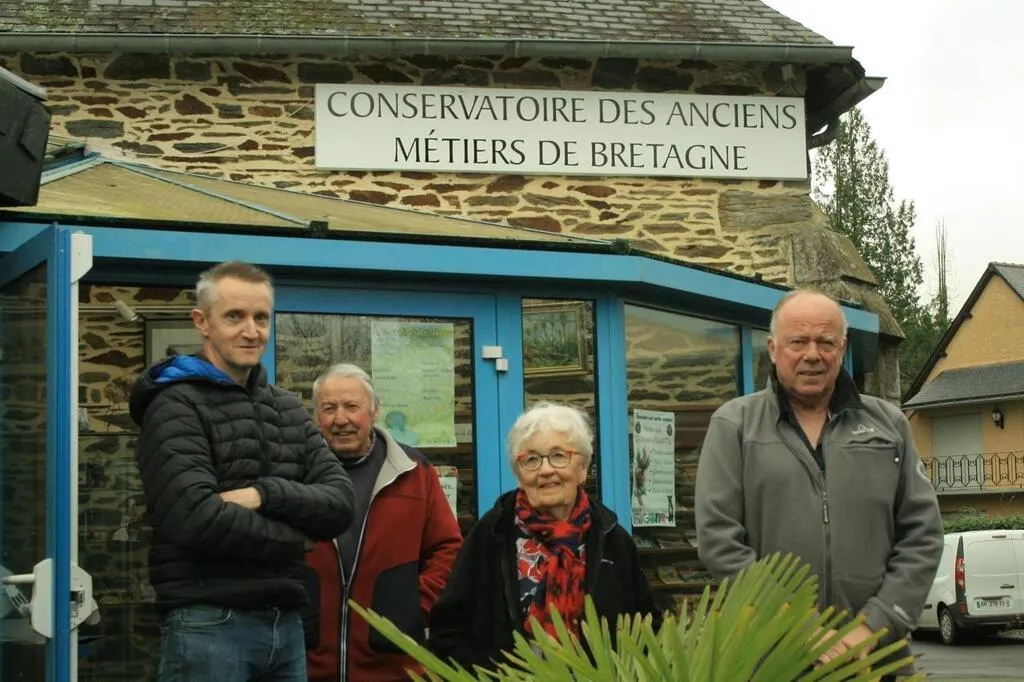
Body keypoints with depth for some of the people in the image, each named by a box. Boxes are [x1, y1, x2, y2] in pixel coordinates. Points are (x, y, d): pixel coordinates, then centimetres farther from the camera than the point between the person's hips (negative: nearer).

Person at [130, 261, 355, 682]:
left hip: (285, 622, 6)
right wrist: (295, 539, -7)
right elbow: (197, 518, -20)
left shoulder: (289, 409, 14)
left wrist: (266, 494, -15)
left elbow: (340, 503, 3)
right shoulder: (176, 406, -7)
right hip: (209, 626, -6)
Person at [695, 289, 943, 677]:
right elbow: (718, 536, -6)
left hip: (875, 651, 2)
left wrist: (873, 627, -7)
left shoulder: (888, 424, 10)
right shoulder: (734, 425, 3)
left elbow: (922, 534, 6)